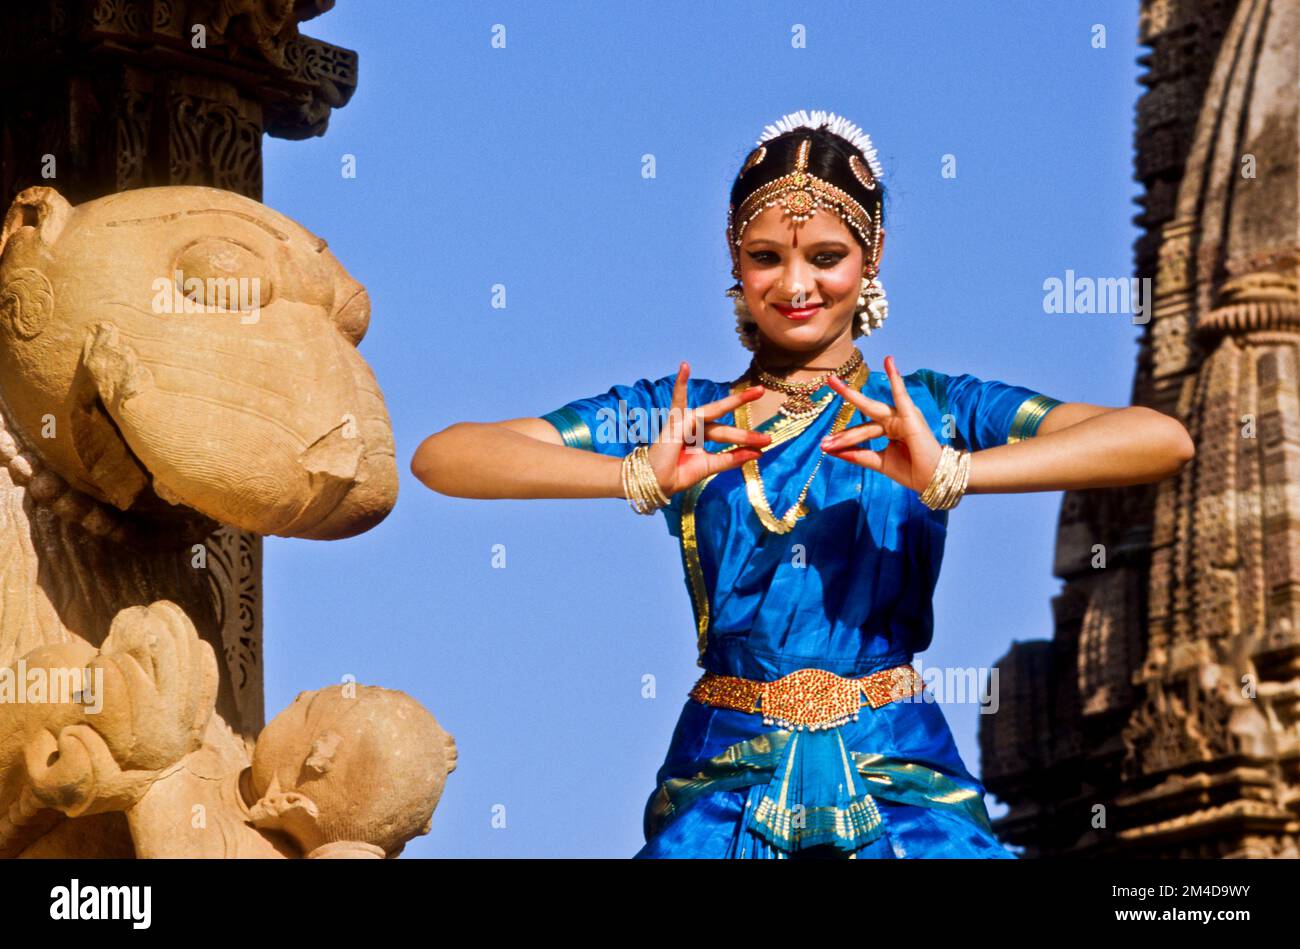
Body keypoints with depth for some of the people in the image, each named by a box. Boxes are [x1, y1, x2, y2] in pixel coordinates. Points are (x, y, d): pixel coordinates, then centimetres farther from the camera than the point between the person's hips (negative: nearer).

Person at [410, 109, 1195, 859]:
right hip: (722, 789, 1)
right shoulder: (680, 416, 6)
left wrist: (951, 474, -21)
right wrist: (639, 477, -18)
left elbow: (1164, 442, -9)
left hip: (900, 783, -1)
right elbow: (441, 457, -4)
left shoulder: (928, 411, 4)